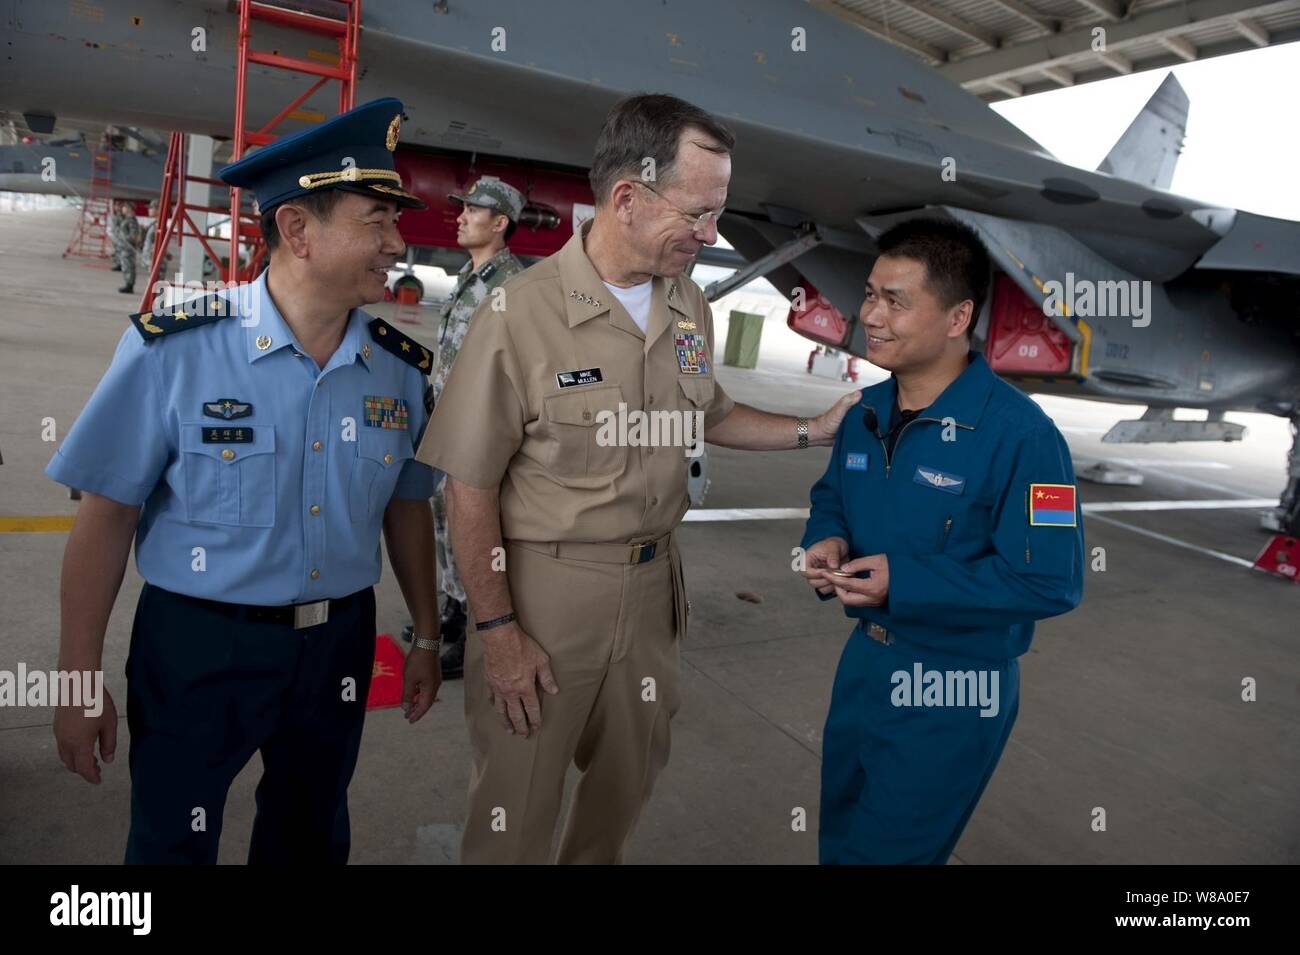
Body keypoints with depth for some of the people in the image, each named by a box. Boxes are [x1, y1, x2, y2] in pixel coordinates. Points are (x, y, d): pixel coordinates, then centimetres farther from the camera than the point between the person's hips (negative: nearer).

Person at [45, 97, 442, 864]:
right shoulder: (173, 349, -17)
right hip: (199, 646, -3)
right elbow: (108, 515, -10)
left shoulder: (403, 368, -5)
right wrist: (80, 677, -7)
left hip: (339, 646, 4)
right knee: (172, 843, 17)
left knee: (312, 837, 24)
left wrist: (427, 636, 10)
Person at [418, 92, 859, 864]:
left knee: (630, 777, 23)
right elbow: (470, 488, -14)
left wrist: (813, 431, 8)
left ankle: (597, 857, 51)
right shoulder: (521, 314, -19)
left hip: (654, 580, 6)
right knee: (519, 806, 11)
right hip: (546, 586, -5)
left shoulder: (691, 308, 0)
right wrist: (497, 630, -12)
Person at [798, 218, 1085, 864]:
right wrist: (825, 540, -8)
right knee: (838, 838, 25)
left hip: (955, 693, -7)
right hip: (863, 660, 7)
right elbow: (831, 496, 16)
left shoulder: (1019, 434, -22)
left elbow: (1053, 582, -24)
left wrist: (904, 581, -28)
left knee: (886, 850, 10)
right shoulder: (866, 413, 1)